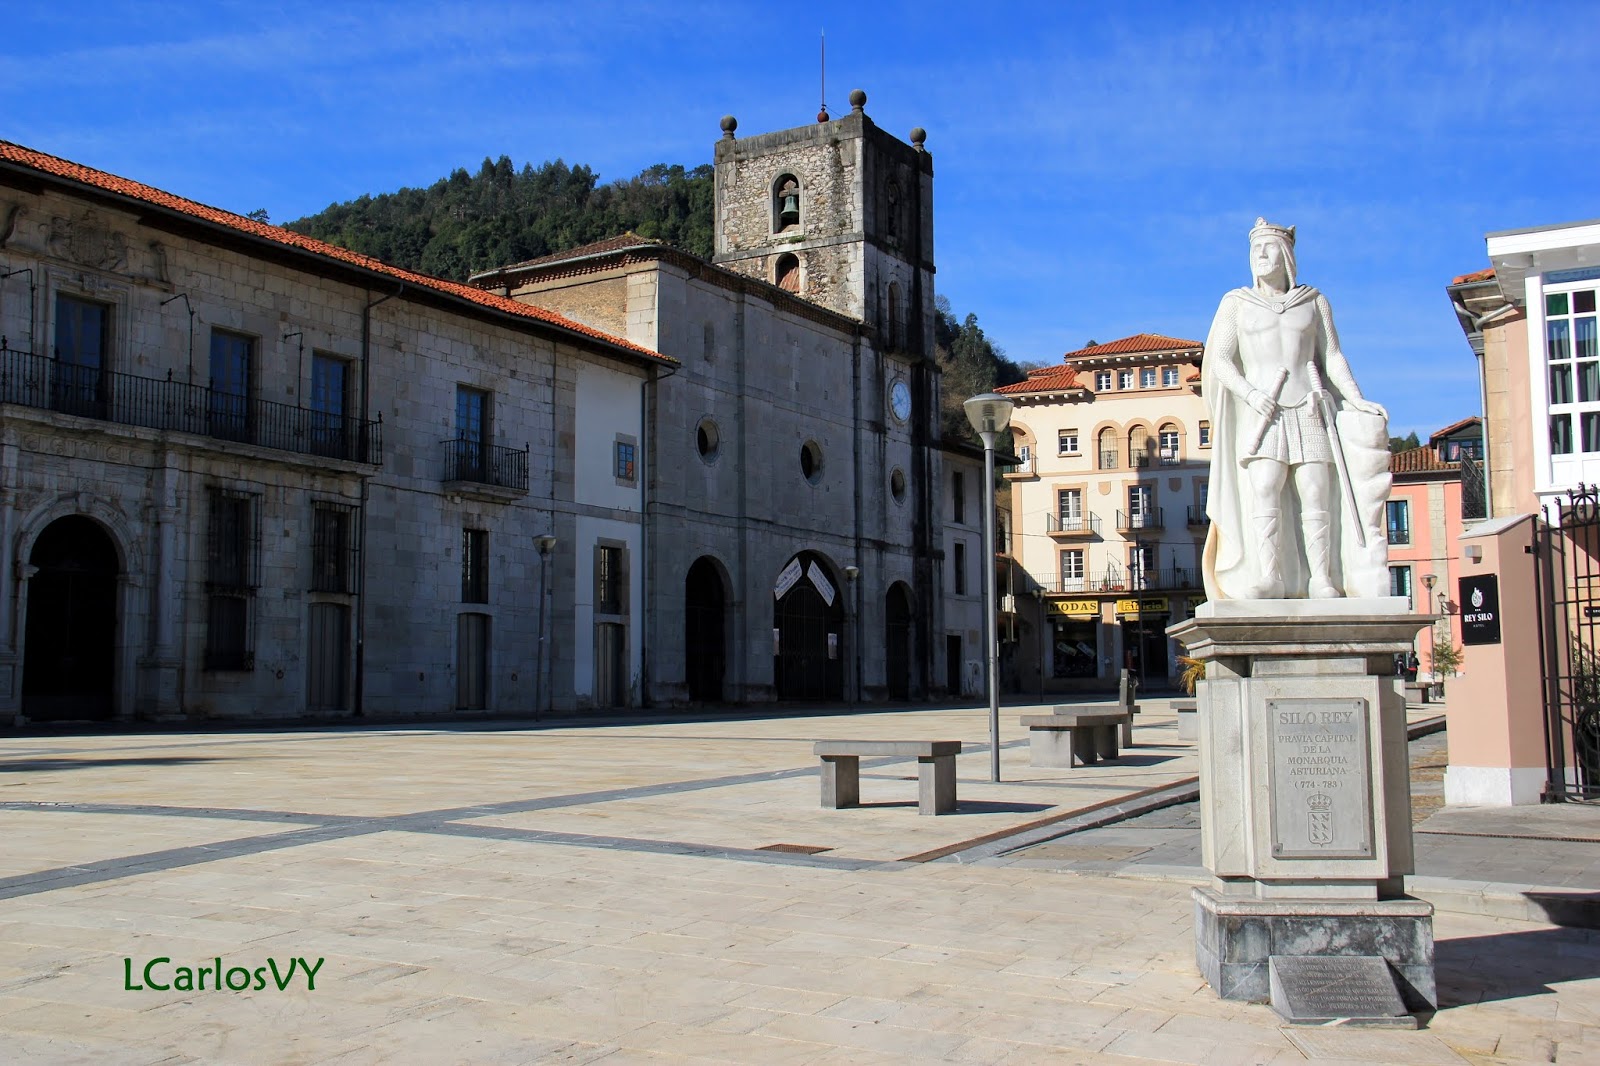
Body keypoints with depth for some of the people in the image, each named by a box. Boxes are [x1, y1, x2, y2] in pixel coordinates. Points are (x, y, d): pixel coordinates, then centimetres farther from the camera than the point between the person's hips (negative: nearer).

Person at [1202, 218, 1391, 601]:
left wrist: (1356, 400, -3)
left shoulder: (1314, 300, 15)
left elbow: (1333, 357, 11)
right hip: (1261, 410, -1)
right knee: (1263, 488, -19)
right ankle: (1266, 579, -25)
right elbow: (1218, 360, 3)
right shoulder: (1236, 303, 12)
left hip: (1310, 408, 1)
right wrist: (1249, 393, -14)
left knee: (1316, 494, -9)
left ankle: (1320, 580, -12)